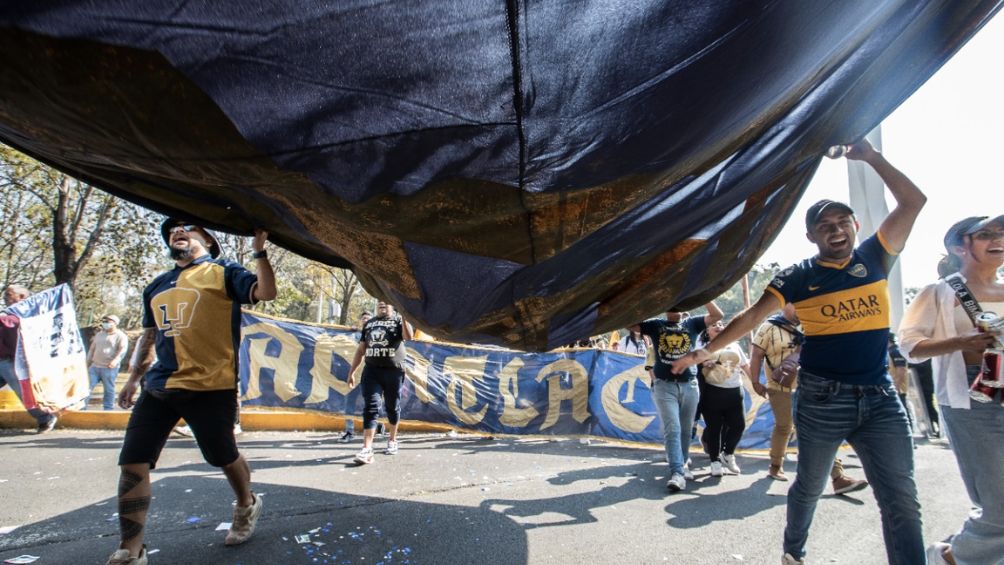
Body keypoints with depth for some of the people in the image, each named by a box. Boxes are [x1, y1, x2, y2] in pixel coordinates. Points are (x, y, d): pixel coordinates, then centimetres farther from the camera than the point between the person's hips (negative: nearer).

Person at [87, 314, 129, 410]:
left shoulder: (120, 336, -2)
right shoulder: (99, 334, 18)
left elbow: (123, 349, -16)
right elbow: (92, 350, 24)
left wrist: (115, 360, -33)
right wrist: (87, 364, 21)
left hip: (109, 369, -6)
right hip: (94, 367, 6)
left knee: (109, 390, -1)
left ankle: (108, 409, 7)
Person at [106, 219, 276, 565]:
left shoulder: (223, 273, -2)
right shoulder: (157, 286, 18)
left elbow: (266, 292, -18)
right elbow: (149, 335, 26)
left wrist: (259, 251, -20)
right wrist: (135, 377, 24)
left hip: (210, 387, -6)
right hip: (158, 387, 6)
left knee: (223, 457, 7)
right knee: (132, 463, 0)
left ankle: (247, 506, 36)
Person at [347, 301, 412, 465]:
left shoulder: (398, 320, 3)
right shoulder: (369, 323, 16)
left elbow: (408, 336, -18)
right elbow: (361, 349, 18)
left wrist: (404, 317, -31)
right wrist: (352, 371, 13)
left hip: (393, 371, -2)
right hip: (371, 371, 2)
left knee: (392, 407, 9)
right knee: (371, 408, -9)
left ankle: (392, 440, 29)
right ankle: (367, 449, -15)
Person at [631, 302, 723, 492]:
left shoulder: (692, 323, 8)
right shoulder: (655, 325, 6)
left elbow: (717, 315, -1)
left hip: (689, 385, 2)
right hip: (664, 386, -2)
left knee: (686, 430, 13)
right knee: (672, 429, -10)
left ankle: (682, 464, 31)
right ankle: (677, 473, -13)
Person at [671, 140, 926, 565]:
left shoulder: (874, 257, 5)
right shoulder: (799, 277, -2)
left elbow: (913, 202, -1)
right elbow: (754, 314, -6)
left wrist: (870, 156, -7)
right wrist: (707, 350, -13)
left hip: (880, 397, 2)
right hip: (822, 398, -1)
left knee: (901, 500, 1)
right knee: (809, 487, 14)